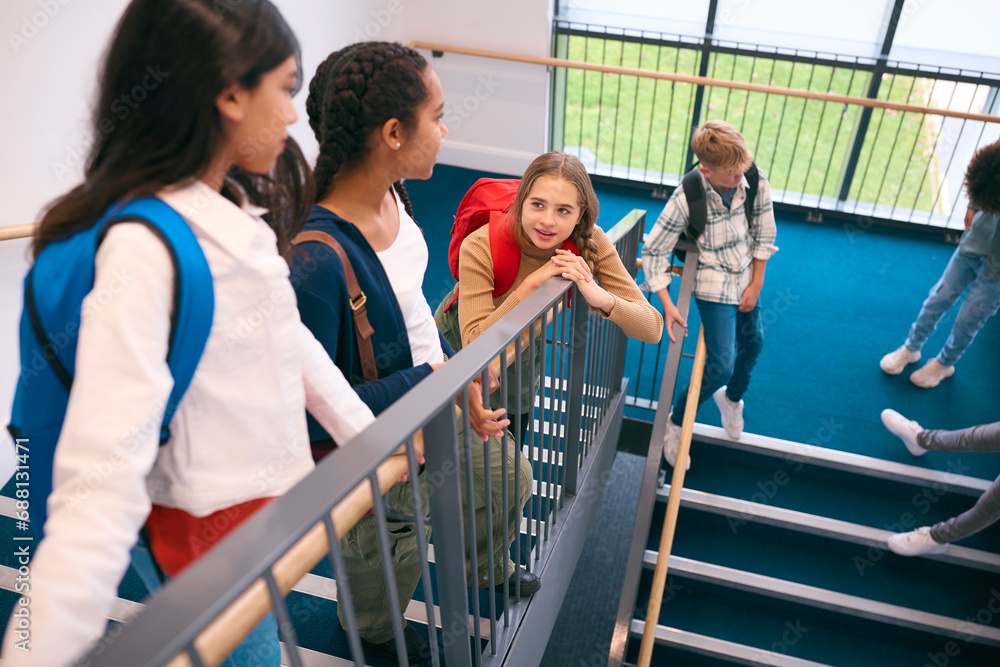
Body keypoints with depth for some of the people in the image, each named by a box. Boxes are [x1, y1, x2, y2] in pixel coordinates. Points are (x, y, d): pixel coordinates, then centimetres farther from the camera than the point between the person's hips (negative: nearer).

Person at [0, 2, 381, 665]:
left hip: (272, 503, 8)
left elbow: (288, 341, 8)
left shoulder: (234, 209, 0)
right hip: (215, 532, -8)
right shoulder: (144, 247, -28)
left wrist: (370, 437, 13)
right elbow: (104, 470, -33)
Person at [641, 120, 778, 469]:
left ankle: (732, 397, 53)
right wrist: (667, 304, -21)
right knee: (721, 364, -11)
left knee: (753, 343, 21)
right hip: (714, 285, -5)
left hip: (747, 278, 5)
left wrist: (756, 284, -1)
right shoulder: (685, 198, -28)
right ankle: (675, 422, 12)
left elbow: (764, 234, -2)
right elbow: (654, 250, -20)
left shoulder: (757, 182, -17)